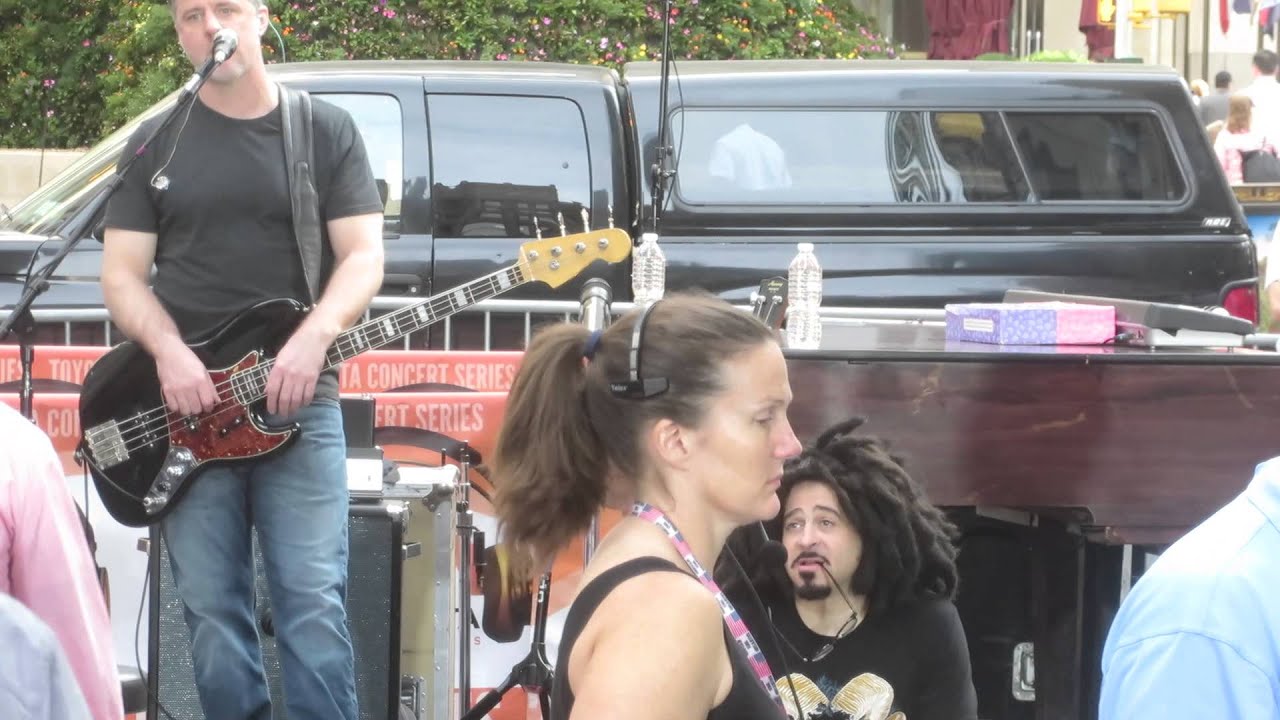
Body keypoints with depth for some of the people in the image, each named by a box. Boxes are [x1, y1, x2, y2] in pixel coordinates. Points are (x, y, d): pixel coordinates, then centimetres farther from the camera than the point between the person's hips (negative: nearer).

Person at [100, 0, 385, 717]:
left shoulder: (327, 131, 6)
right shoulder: (154, 144, 10)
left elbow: (364, 257, 0)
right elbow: (122, 275, 6)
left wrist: (312, 341, -18)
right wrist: (169, 352, -13)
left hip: (299, 403, -2)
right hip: (186, 412, 2)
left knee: (314, 603, -9)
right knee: (212, 610, 1)